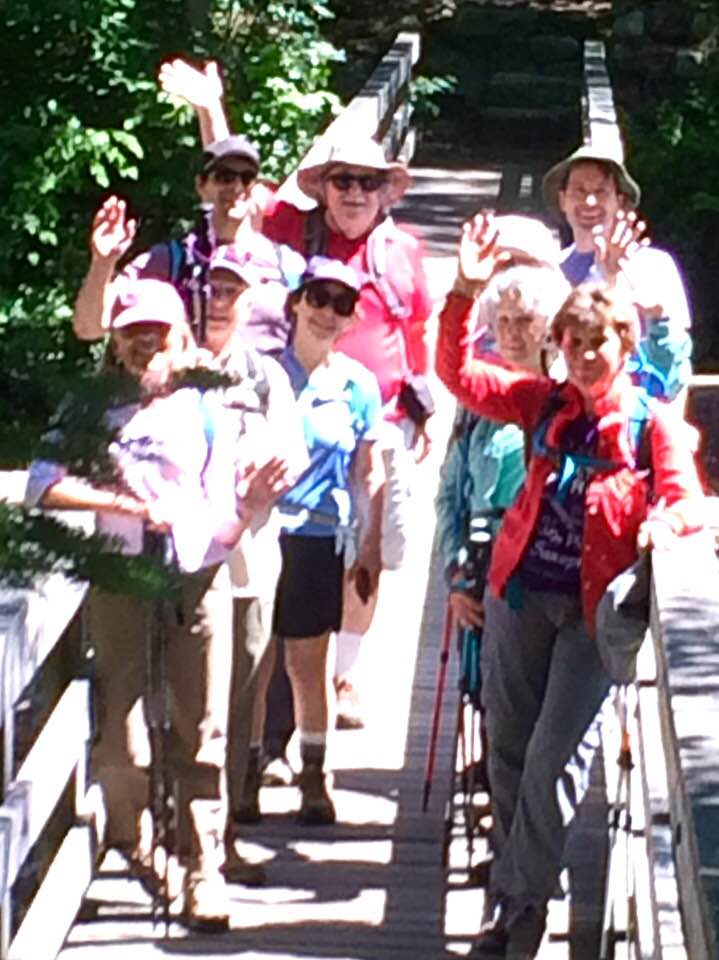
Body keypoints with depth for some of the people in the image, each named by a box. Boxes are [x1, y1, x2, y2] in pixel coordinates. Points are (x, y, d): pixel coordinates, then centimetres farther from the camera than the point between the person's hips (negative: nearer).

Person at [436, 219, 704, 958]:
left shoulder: (651, 424, -4)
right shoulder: (545, 405, 5)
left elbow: (687, 502, -12)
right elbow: (457, 373, 2)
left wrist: (662, 523, -36)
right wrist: (465, 293, -10)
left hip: (594, 604, -4)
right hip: (521, 592, 4)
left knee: (554, 758, -8)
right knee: (508, 751, 10)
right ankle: (511, 896, 24)